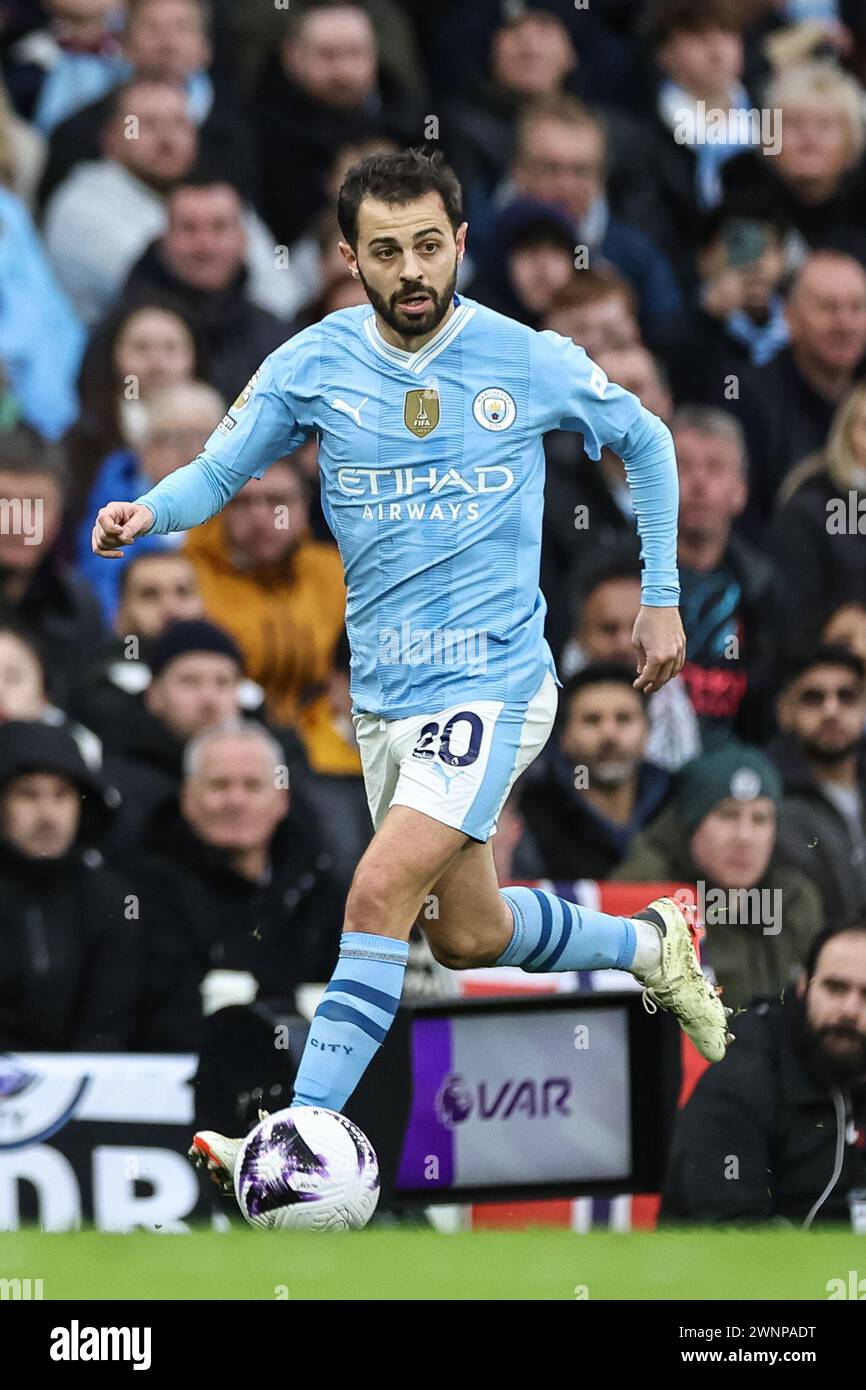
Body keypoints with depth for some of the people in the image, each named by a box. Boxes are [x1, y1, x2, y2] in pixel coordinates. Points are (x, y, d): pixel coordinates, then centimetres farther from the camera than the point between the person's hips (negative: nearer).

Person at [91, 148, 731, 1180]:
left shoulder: (531, 362, -7)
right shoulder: (312, 367, -2)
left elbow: (645, 441, 10)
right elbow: (219, 470, 5)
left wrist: (661, 595, 10)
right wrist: (149, 513, -18)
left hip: (492, 680, -5)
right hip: (382, 696, 5)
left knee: (379, 891, -21)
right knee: (468, 936, 17)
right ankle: (651, 947, 44)